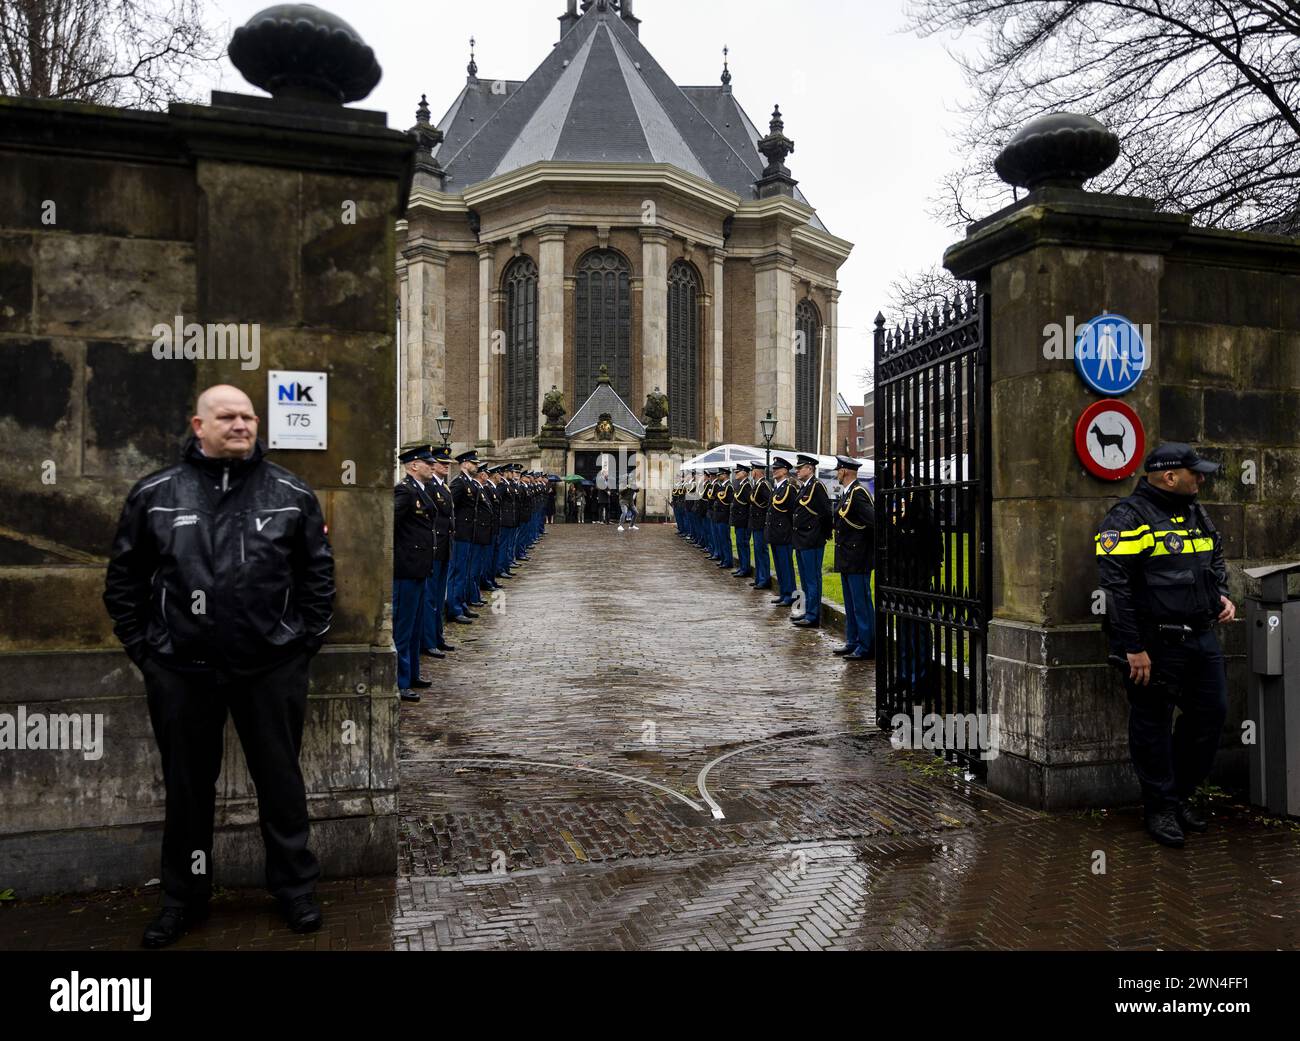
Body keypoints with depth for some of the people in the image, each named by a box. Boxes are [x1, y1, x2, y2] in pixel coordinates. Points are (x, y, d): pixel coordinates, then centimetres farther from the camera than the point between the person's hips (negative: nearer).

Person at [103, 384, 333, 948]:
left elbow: (318, 573, 5)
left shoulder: (291, 493, 1)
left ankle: (296, 889, 27)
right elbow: (124, 578, 7)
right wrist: (143, 648, 2)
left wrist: (308, 640, 1)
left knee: (280, 781, 11)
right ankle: (183, 897, 33)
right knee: (187, 787, 15)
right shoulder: (155, 494, 1)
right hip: (182, 670, 1)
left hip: (272, 668, 0)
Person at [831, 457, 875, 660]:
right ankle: (853, 643, 26)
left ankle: (867, 648, 4)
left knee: (861, 604, -3)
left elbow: (874, 519, -25)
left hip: (857, 559, -10)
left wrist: (876, 548, -22)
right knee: (850, 604, 16)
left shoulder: (858, 493, -17)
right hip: (847, 559, 10)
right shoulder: (845, 493, 13)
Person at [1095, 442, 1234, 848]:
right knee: (1153, 724, 4)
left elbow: (1216, 560, 30)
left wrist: (1221, 595, 10)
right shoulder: (1128, 517, -14)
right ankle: (1160, 807, 19)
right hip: (1156, 643, -8)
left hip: (1201, 636, 8)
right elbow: (1114, 586, -20)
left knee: (1211, 713, 13)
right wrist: (1133, 647, -21)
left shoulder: (1195, 513, 14)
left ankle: (1181, 794, 31)